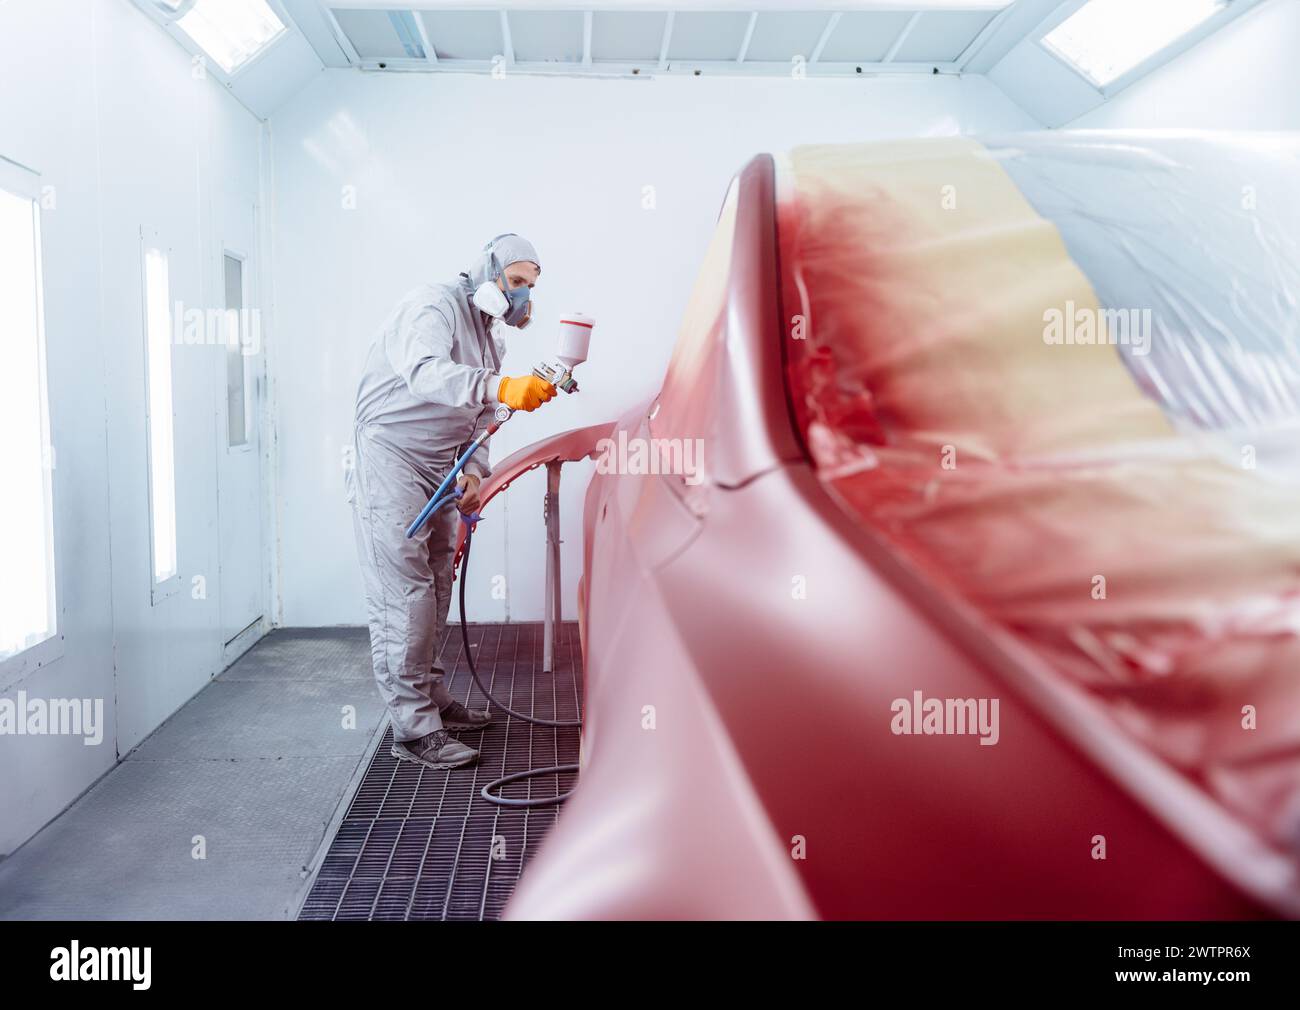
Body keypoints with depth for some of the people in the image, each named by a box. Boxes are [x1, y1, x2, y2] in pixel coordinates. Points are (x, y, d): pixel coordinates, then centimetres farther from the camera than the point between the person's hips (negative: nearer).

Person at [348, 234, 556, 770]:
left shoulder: (491, 334, 17)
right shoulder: (436, 304, -12)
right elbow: (424, 372, -33)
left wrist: (473, 474, 1)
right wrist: (501, 388, -46)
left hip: (437, 467, 9)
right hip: (388, 456, -9)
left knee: (435, 584, 12)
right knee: (403, 590, -11)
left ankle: (431, 699, 24)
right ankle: (412, 727, -8)